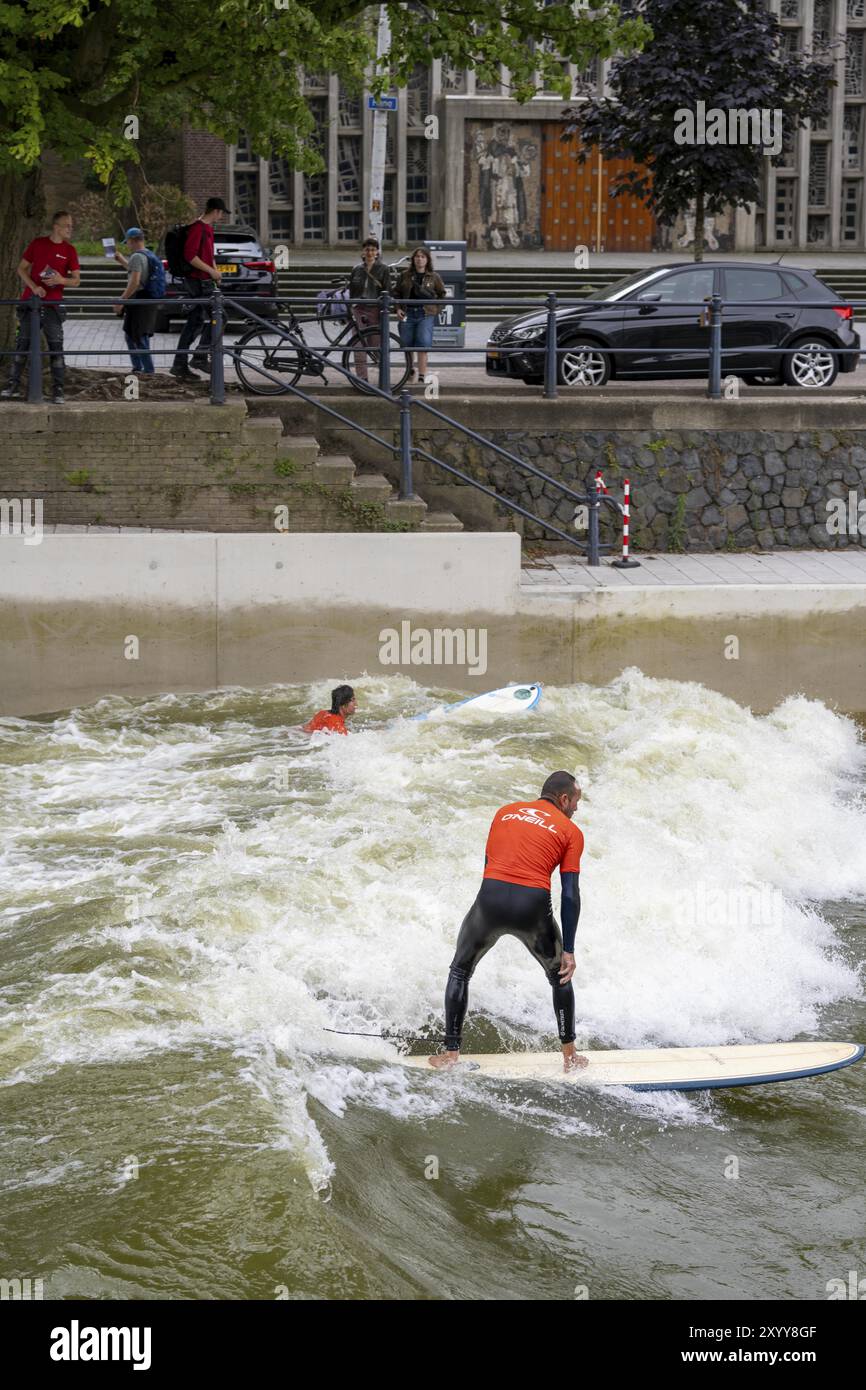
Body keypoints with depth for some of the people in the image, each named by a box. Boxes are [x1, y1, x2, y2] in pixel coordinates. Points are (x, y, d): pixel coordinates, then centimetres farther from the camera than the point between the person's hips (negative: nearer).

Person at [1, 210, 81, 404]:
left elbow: (76, 281, 3)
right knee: (22, 343, 4)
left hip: (52, 306, -1)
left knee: (56, 347, -4)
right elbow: (22, 269, 7)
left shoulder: (69, 250, 2)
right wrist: (34, 287, -9)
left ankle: (58, 390, -2)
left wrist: (61, 280, -18)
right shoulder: (38, 243, 3)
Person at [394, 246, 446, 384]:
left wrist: (435, 309, 6)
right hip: (407, 314, 2)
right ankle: (410, 371, 31)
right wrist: (398, 308, -2)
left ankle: (422, 376, -13)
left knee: (423, 345, -13)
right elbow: (397, 293, 12)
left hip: (426, 314, -2)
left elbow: (442, 294, 15)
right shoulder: (405, 275, 8)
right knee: (406, 345, 8)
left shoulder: (433, 277, 6)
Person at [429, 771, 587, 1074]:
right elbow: (570, 894, 3)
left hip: (491, 899, 1)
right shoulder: (571, 832, 9)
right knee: (559, 974, 24)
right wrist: (568, 951, 5)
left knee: (460, 971, 23)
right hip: (533, 907, -1)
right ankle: (570, 1055, 25)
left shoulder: (506, 812, 19)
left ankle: (451, 1052, 16)